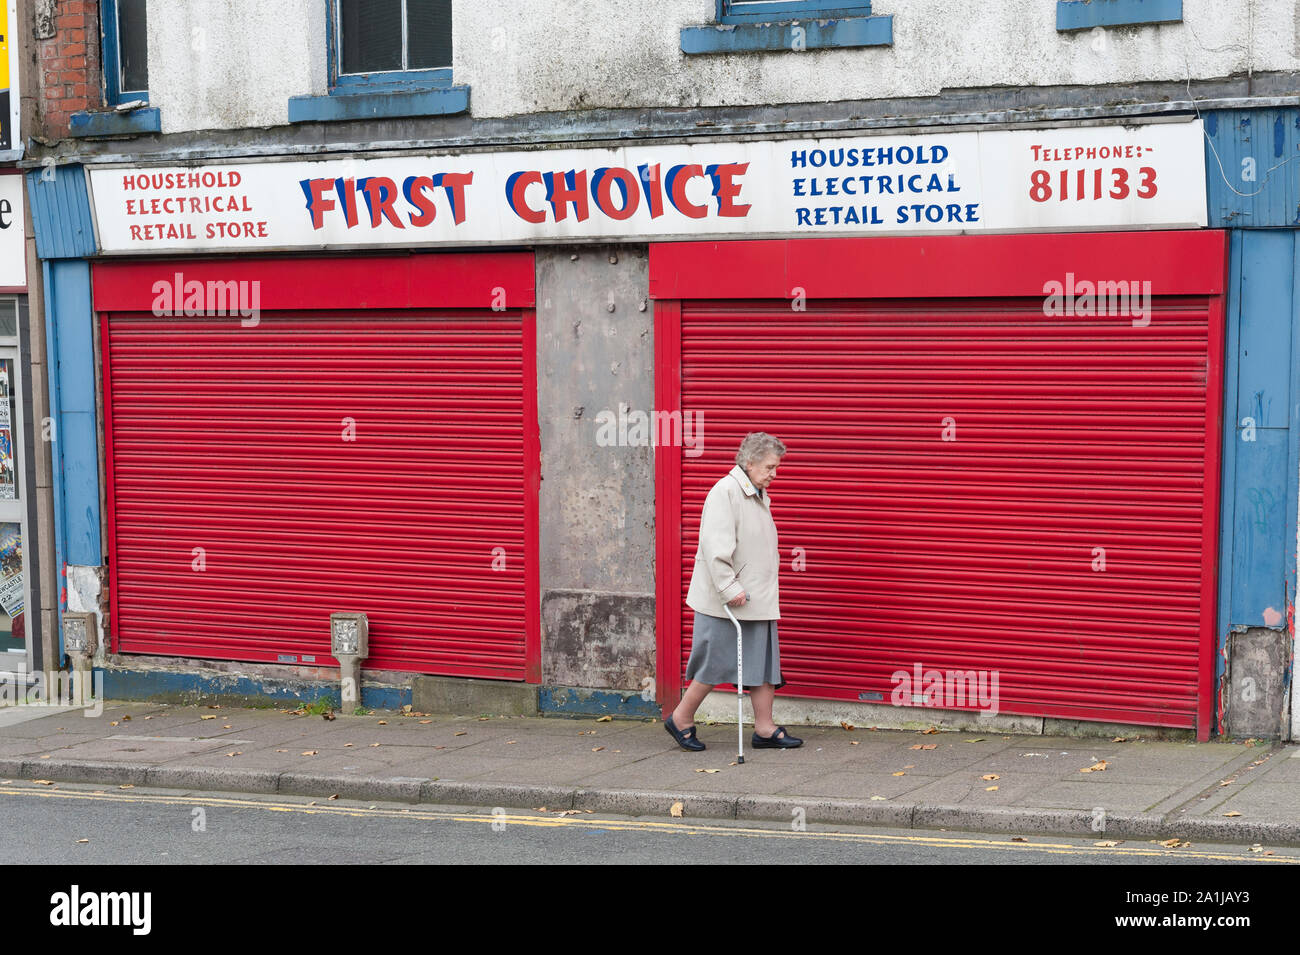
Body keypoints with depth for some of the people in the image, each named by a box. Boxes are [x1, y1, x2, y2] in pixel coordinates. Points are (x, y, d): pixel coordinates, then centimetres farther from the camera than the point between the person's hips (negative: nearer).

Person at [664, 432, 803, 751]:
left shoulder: (759, 495, 16)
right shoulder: (725, 491, -15)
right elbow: (715, 546, -21)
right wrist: (730, 589, -23)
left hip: (758, 600, 9)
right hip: (725, 603, -9)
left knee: (765, 662, 7)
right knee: (715, 664, -1)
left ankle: (765, 728, 12)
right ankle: (681, 719, 15)